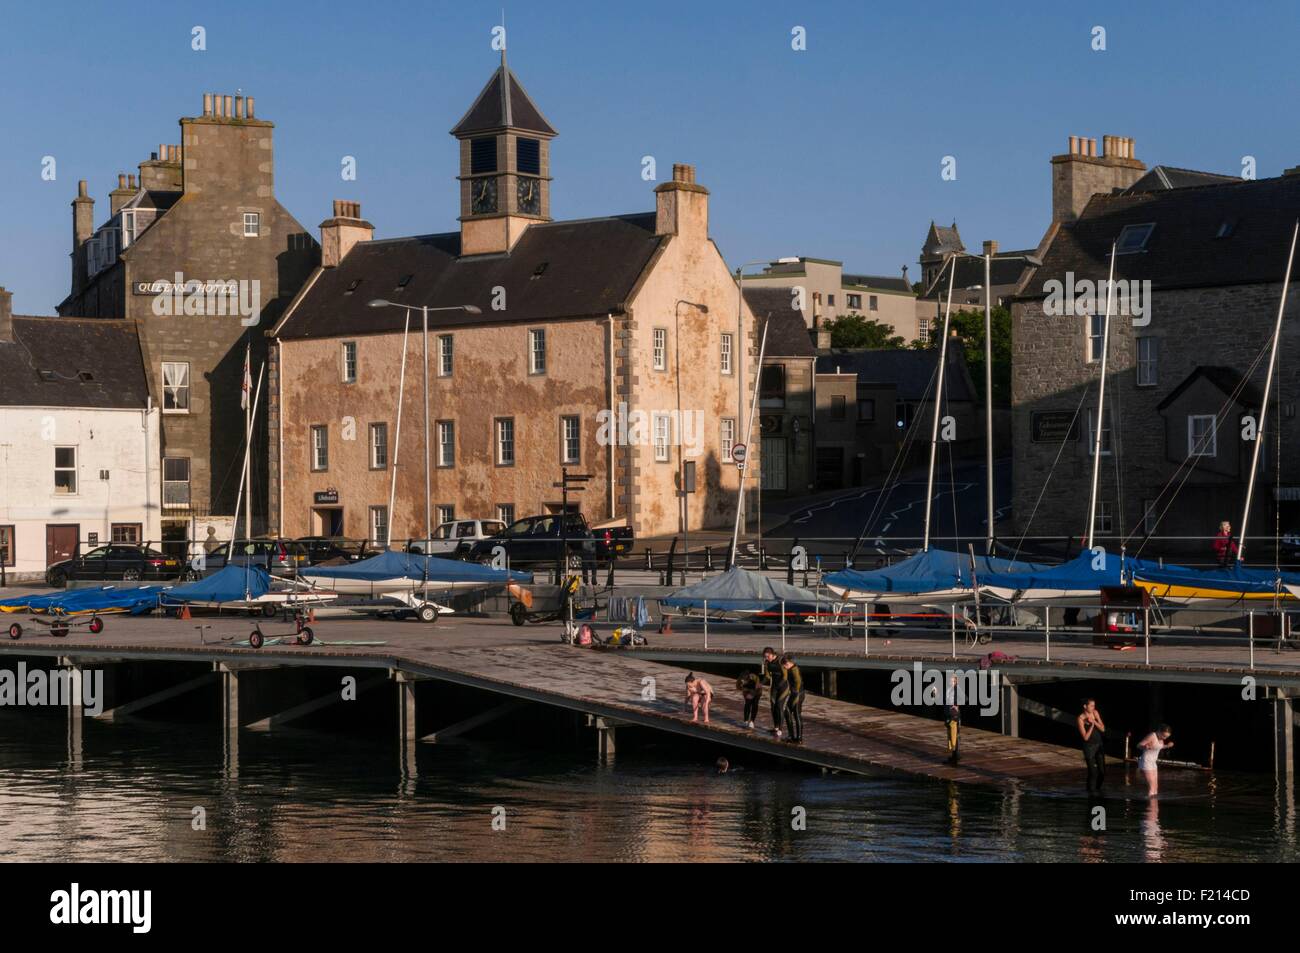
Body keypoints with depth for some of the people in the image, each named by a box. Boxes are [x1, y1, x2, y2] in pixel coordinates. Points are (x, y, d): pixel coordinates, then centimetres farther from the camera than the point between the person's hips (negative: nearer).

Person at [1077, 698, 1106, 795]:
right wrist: (1091, 725, -25)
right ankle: (1091, 790, 16)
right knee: (1093, 771, -6)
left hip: (1099, 744, 5)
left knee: (1102, 770, 7)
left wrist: (1094, 721, -17)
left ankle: (1097, 788, 30)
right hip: (1089, 746, -5)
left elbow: (1103, 729, -3)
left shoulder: (1095, 713, -1)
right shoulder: (1080, 719, -17)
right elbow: (1085, 737, -17)